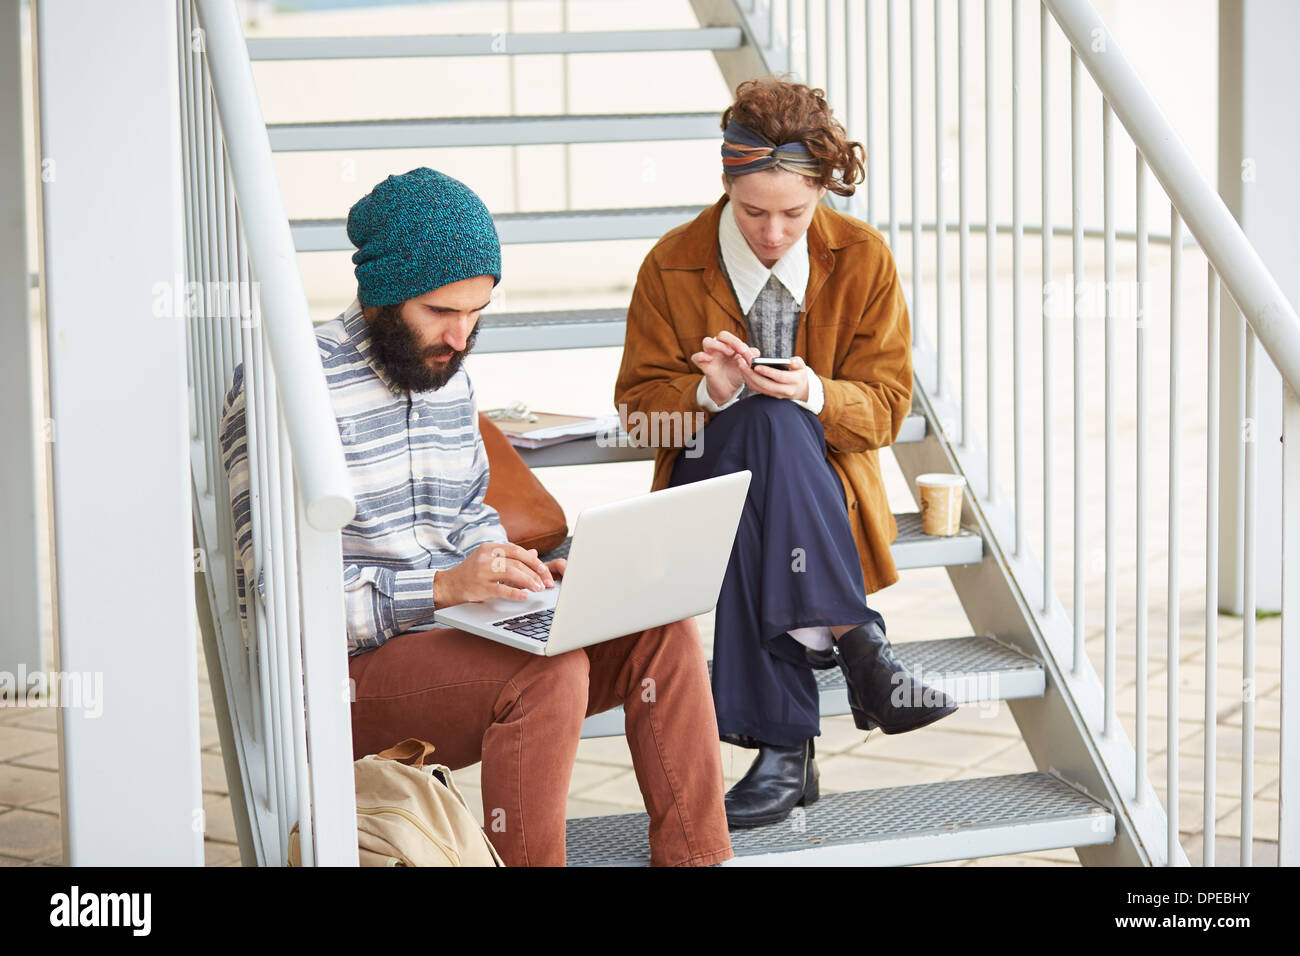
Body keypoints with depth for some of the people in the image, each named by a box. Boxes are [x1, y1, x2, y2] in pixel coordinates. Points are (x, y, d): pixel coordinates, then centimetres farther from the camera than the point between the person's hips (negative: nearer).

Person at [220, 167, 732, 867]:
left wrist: (514, 574, 2)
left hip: (455, 635, 8)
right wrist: (443, 586, -29)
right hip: (351, 666, -8)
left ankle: (694, 858, -4)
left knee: (663, 632, -9)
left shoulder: (446, 376, 12)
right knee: (550, 672, -32)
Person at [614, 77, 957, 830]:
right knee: (765, 424, -36)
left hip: (824, 481, 0)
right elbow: (639, 404, 1)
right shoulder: (671, 267, -3)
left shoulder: (864, 258, -2)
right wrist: (707, 392, -22)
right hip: (707, 478, 0)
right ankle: (854, 639, -34)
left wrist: (815, 395, -24)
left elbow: (886, 406, -1)